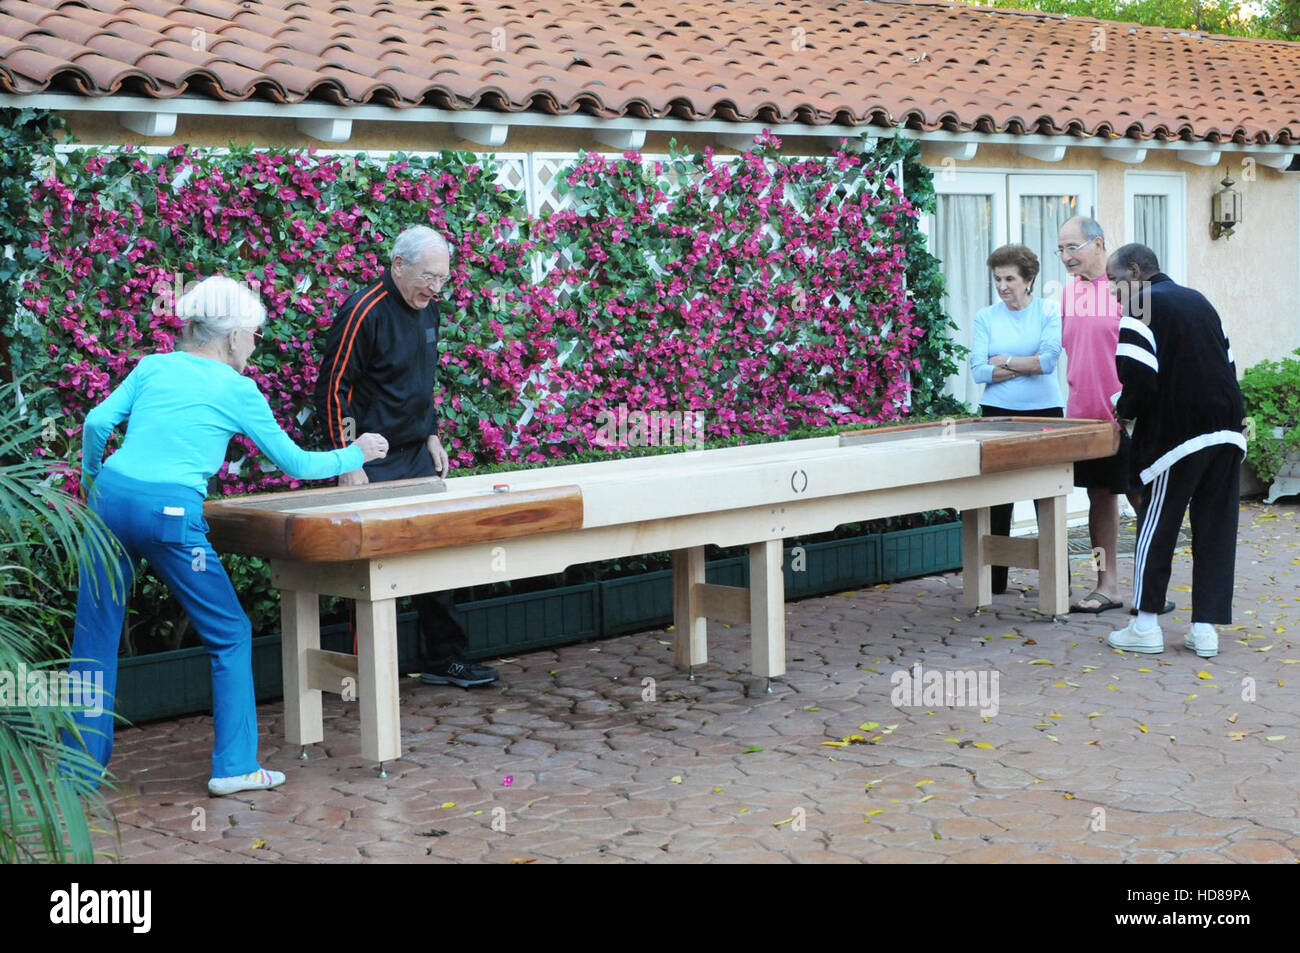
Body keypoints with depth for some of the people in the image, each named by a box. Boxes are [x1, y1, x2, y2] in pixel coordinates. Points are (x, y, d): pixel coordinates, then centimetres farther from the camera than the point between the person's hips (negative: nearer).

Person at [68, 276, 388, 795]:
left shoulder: (153, 367, 16)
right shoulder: (236, 390, 6)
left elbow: (98, 423, 5)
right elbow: (296, 464, 12)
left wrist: (92, 483, 22)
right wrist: (355, 455, 27)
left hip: (111, 499, 5)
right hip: (171, 513, -4)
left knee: (95, 637, 13)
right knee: (230, 635, 9)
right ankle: (234, 767, 8)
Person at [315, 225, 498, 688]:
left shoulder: (426, 309, 10)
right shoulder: (364, 312, -16)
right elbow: (332, 388, -15)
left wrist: (431, 436, 16)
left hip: (417, 458, 8)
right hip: (373, 463, -8)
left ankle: (444, 659, 20)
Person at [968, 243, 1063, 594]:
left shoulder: (1049, 313, 2)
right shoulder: (985, 317, 6)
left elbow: (1049, 359, -13)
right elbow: (979, 370, -4)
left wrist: (1005, 361, -7)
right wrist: (1028, 365, -7)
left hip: (1043, 413, -1)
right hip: (998, 414, 1)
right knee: (996, 500, 1)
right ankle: (994, 580, 9)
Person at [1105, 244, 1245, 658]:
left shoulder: (1139, 309, -7)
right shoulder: (1200, 301, 18)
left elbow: (1140, 379, -16)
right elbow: (1228, 364, 19)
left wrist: (1124, 410, 2)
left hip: (1177, 435, -7)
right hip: (1227, 432, 7)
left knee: (1157, 526, 3)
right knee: (1215, 530, 8)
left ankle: (1146, 627, 8)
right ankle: (1205, 628, 8)